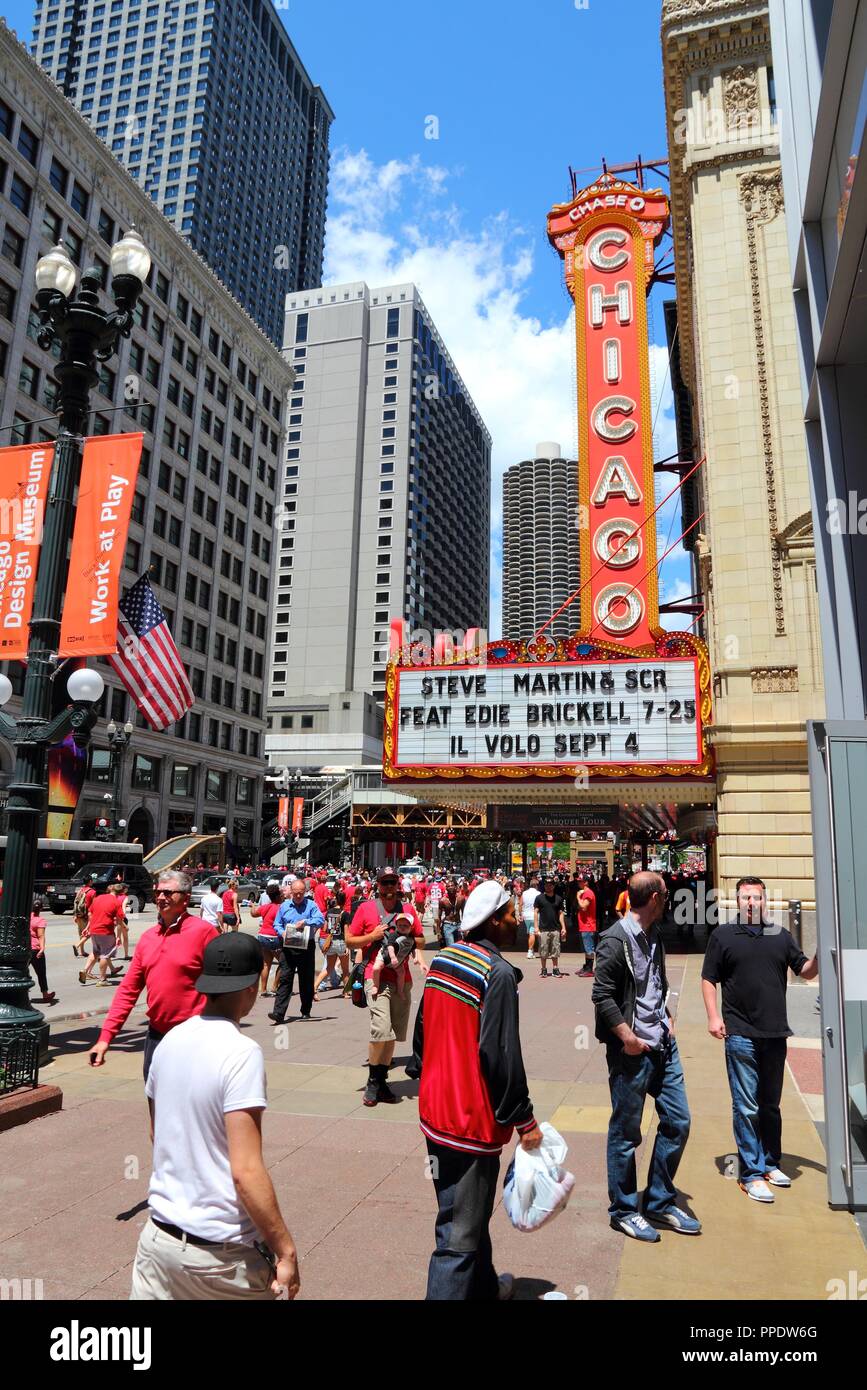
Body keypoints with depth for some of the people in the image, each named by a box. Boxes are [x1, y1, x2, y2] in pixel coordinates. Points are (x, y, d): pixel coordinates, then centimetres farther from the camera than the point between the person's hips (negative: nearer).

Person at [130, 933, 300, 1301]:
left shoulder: (170, 1040, -1)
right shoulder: (241, 1052, -22)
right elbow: (246, 1171, -24)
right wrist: (285, 1250, -15)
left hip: (158, 1234, 6)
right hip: (220, 1253, -6)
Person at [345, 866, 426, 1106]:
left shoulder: (408, 909, 10)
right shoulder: (366, 909, 2)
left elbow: (421, 942, 15)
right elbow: (350, 941, 5)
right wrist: (373, 936, -10)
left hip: (402, 979, 4)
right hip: (376, 977, -4)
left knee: (393, 1034, 10)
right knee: (381, 1029, -16)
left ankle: (382, 1080, 23)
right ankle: (372, 1082, 1)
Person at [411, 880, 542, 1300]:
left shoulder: (441, 960, 3)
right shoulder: (498, 972, -21)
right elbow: (501, 1055, -21)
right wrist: (524, 1121, -10)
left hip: (434, 1111, 9)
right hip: (471, 1120, -9)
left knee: (468, 1215, 26)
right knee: (459, 1233, 3)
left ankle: (485, 1288, 45)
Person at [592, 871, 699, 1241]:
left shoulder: (654, 936, 11)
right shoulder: (616, 940, -16)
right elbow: (602, 996, -18)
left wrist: (667, 1018, 9)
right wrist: (627, 1038, -19)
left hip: (663, 1044, 9)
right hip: (632, 1051, -8)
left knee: (677, 1121, 13)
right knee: (626, 1132, 5)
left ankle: (660, 1203, 29)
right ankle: (623, 1211, 22)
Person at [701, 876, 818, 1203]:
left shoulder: (780, 935, 8)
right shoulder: (723, 935, -2)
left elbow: (805, 971, 11)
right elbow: (708, 979, 0)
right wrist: (713, 1016, -9)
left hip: (775, 1034, 4)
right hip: (740, 1035, -4)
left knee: (770, 1104, 18)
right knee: (746, 1107, 1)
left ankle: (770, 1163, 33)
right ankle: (751, 1174, 11)